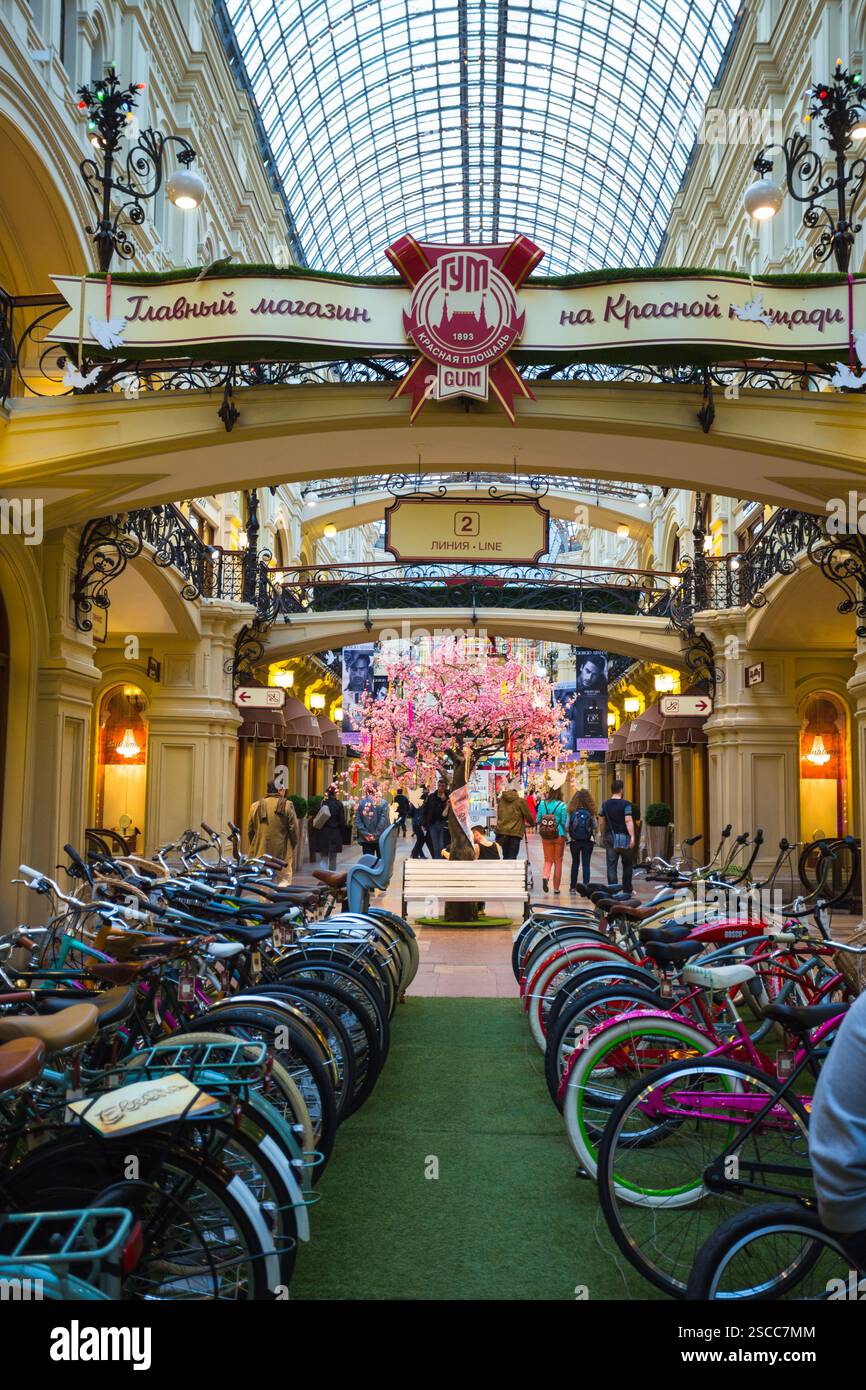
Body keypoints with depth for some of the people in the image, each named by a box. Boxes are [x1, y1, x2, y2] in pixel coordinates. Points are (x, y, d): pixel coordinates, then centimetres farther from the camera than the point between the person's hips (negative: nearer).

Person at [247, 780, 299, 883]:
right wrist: (293, 845, 10)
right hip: (282, 852, -4)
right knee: (284, 878, 5)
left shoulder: (255, 806, 5)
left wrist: (254, 847, 19)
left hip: (260, 852, 4)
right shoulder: (287, 805, -7)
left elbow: (249, 830, 9)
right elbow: (293, 828, -6)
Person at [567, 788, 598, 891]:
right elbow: (596, 827, -2)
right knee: (586, 864, 6)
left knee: (575, 863, 16)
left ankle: (573, 887, 19)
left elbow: (566, 827, -8)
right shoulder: (590, 813, -7)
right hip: (588, 842, -1)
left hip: (574, 841, 1)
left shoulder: (571, 812, -7)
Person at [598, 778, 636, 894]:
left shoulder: (605, 804, 7)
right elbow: (628, 821, -17)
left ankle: (612, 888, -6)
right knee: (627, 864, 11)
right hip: (624, 837, -3)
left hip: (610, 837, 3)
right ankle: (627, 889, 15)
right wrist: (632, 837, -20)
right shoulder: (626, 804, -8)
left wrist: (603, 836, 21)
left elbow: (601, 822, 11)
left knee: (611, 865, 1)